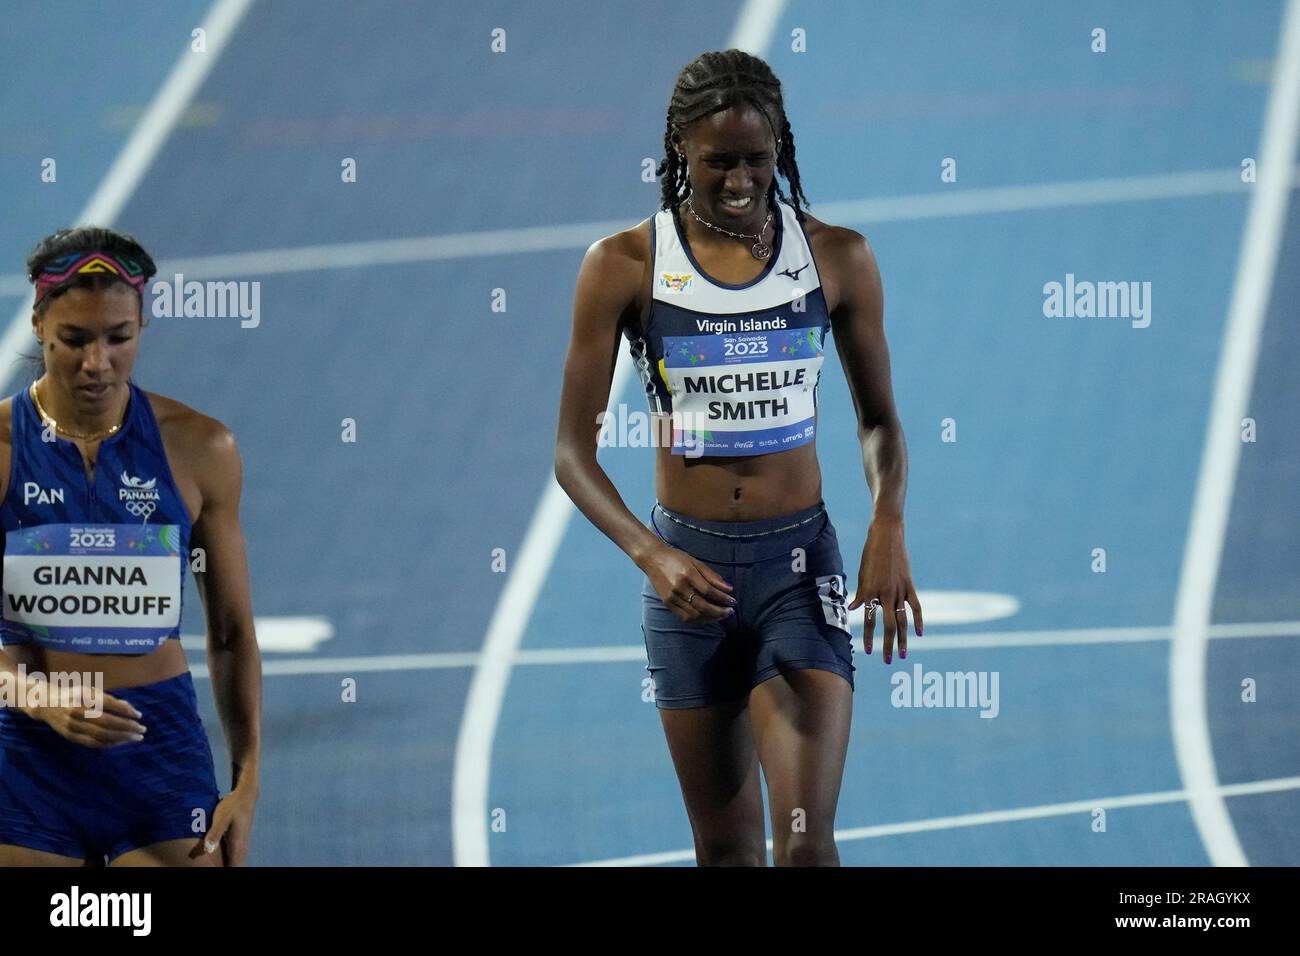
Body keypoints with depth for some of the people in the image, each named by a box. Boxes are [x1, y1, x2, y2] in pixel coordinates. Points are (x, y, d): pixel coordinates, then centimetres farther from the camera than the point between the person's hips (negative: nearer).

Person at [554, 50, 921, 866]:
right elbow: (573, 449, -3)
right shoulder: (625, 267, -4)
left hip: (800, 563, 0)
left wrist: (889, 529, -10)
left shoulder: (836, 258, -1)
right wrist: (651, 554, -20)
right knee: (727, 848, 9)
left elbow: (879, 418, 10)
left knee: (807, 843, -13)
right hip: (688, 568, 1)